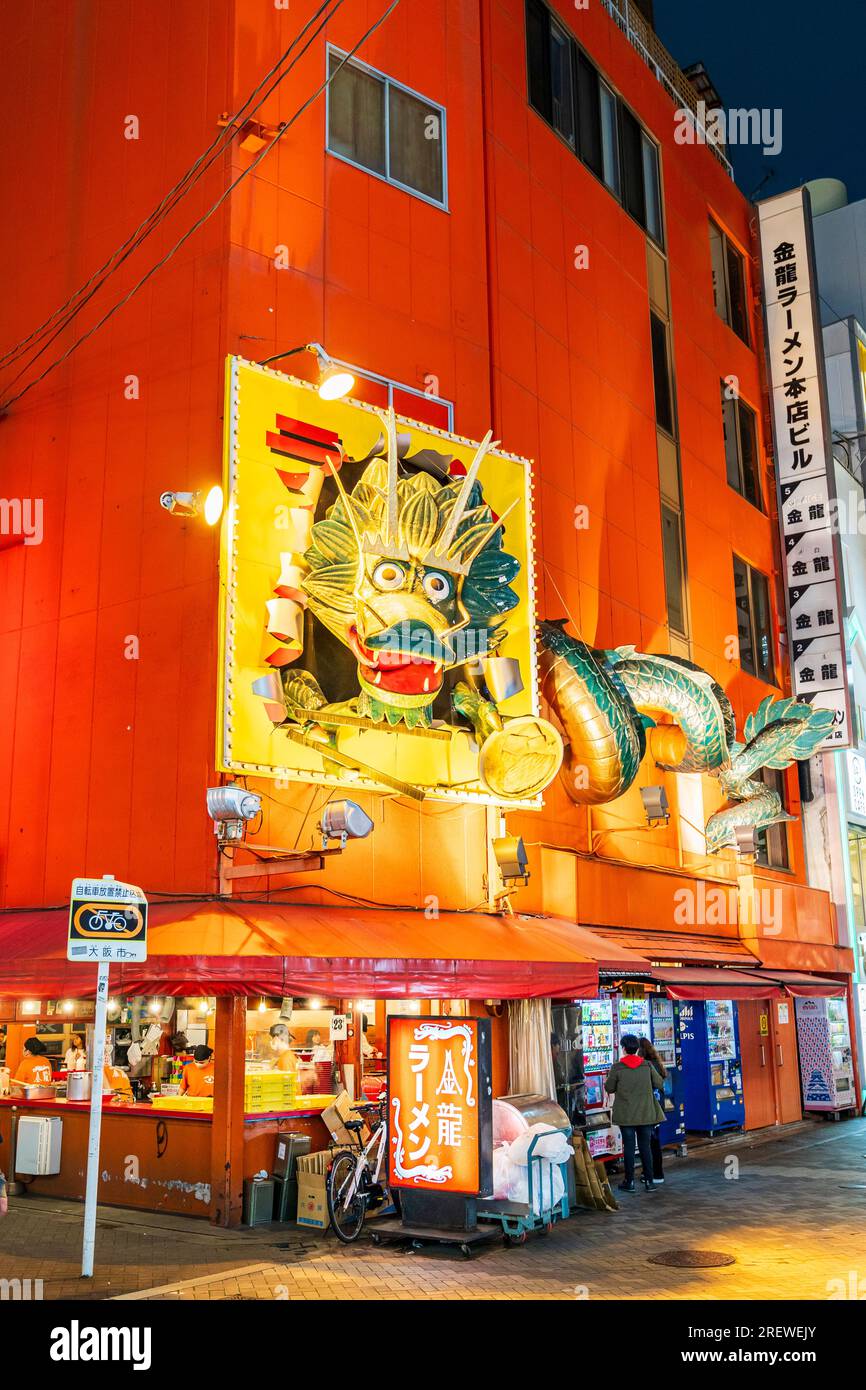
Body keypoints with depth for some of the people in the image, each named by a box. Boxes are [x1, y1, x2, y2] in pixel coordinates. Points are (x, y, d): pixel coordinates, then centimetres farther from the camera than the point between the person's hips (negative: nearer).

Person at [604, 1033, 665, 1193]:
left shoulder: (617, 1067, -11)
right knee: (645, 1147, 10)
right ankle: (649, 1181, 13)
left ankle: (629, 1182, 9)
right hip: (646, 1114, 2)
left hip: (626, 1115, -2)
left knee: (628, 1147, 5)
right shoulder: (647, 1065, -4)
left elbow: (609, 1088, -3)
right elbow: (659, 1084, 3)